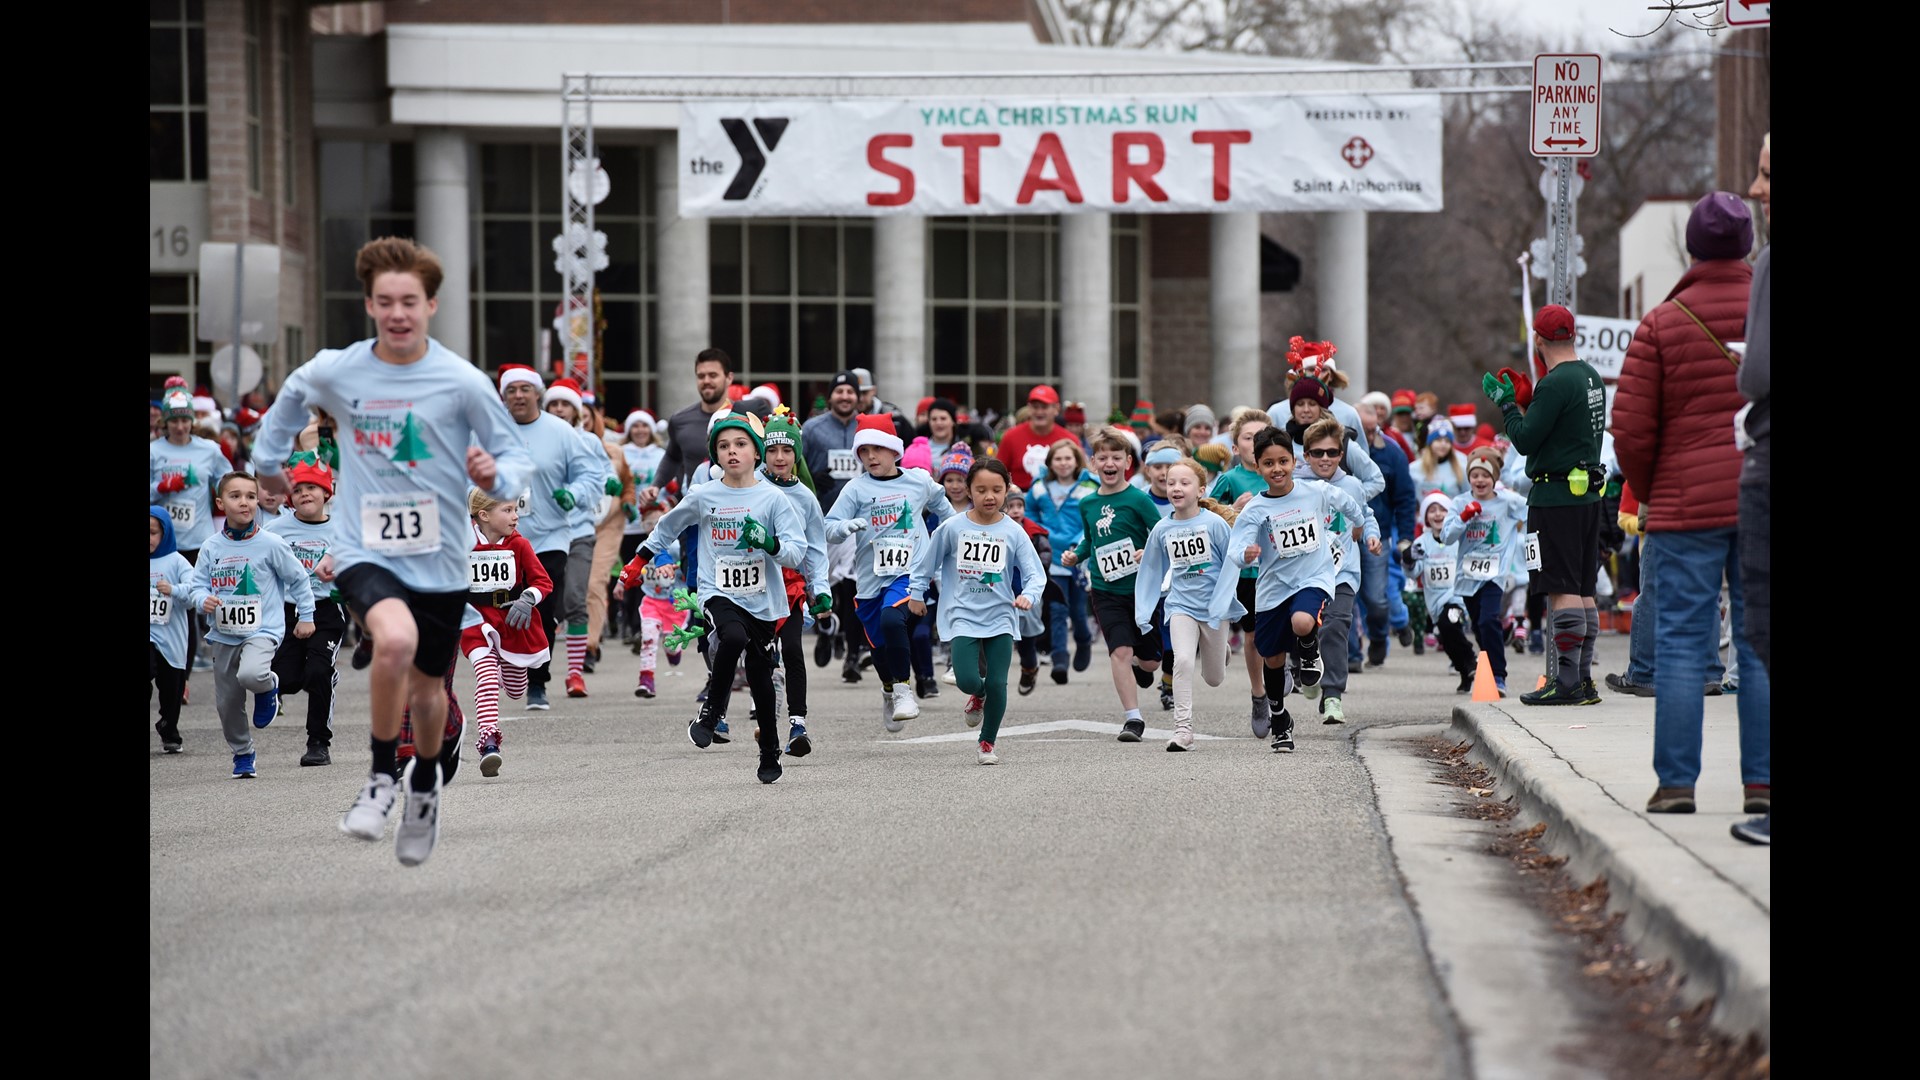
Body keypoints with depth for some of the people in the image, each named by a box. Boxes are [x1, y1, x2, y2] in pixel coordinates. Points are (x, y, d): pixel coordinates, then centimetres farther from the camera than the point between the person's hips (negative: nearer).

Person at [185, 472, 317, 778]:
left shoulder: (270, 544, -8)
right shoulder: (212, 547, 0)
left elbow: (298, 579, 3)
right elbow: (195, 585, 3)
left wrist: (306, 617, 8)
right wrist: (203, 600, -19)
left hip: (262, 630, -4)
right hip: (224, 635, 4)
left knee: (250, 674, -34)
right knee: (227, 703, 10)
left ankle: (268, 686, 2)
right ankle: (242, 755, 33)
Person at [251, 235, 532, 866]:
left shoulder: (463, 383, -9)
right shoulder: (335, 373, -4)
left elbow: (517, 460, -2)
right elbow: (291, 397, 20)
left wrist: (496, 475, -24)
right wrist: (269, 458, 29)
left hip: (440, 561, 1)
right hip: (365, 553, -1)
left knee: (427, 687, 15)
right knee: (396, 640, -31)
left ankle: (425, 783, 48)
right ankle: (382, 775, -9)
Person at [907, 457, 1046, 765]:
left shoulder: (1013, 532, -3)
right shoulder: (952, 528, -3)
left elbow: (1034, 572, -4)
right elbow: (926, 560, 11)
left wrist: (1028, 596, -23)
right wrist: (916, 593, 16)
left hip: (1000, 616, 0)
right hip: (963, 617, 0)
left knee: (997, 683, -6)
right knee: (968, 680, -15)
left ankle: (987, 743, 15)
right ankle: (977, 697, 23)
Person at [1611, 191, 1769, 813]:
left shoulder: (1662, 324, -1)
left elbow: (1631, 431, -3)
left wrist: (1648, 494, 14)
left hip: (1688, 507, -1)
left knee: (1681, 644, 2)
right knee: (1759, 645, 4)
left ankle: (1676, 783, -1)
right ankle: (1761, 781, 2)